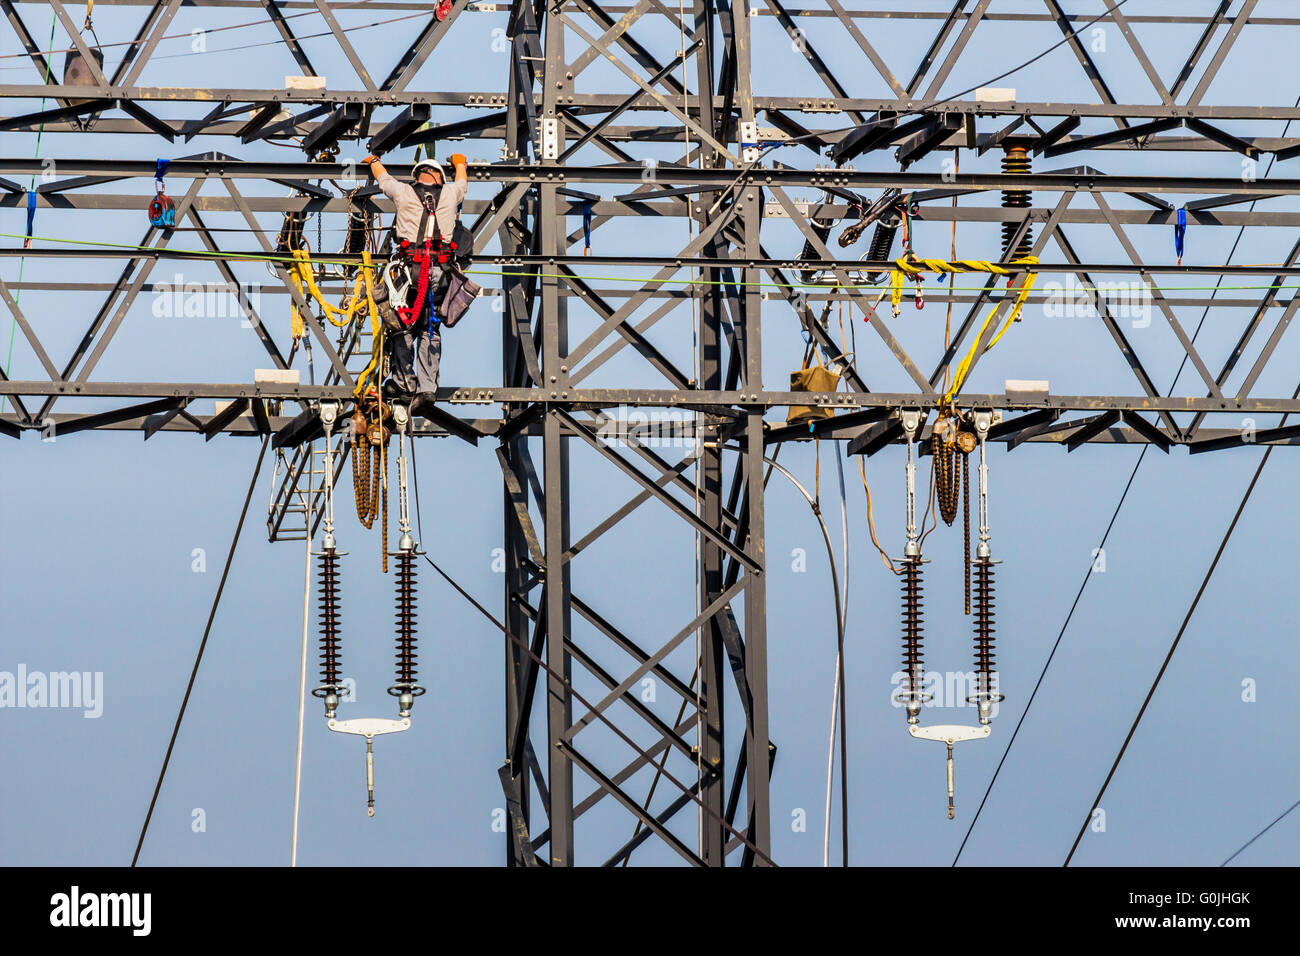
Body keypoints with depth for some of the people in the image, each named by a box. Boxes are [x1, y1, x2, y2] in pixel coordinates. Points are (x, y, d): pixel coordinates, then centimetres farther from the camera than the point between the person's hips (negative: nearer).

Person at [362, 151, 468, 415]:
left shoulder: (404, 192, 8)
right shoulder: (450, 193, 11)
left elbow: (382, 176, 31)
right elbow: (462, 182, 37)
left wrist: (374, 161, 55)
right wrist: (460, 163, 61)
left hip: (409, 265, -2)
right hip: (440, 268, 2)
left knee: (401, 324, 9)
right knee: (430, 329, 4)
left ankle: (404, 381, 6)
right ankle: (427, 386, -6)